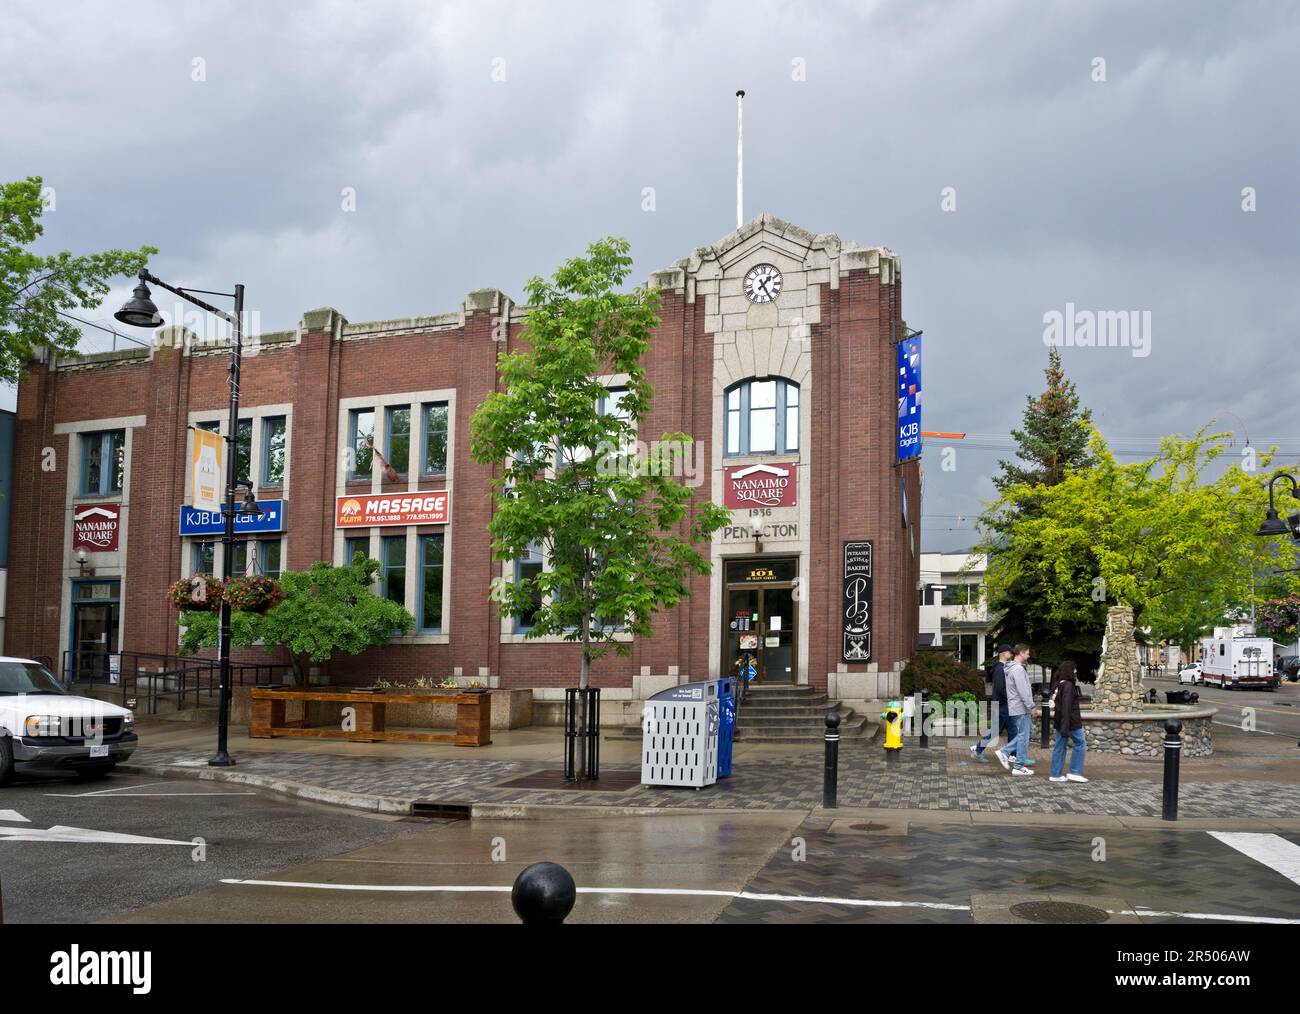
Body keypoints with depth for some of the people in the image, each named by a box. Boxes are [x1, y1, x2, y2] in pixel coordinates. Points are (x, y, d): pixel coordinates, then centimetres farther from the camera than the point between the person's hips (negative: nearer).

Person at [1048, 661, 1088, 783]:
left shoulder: (1058, 685, 13)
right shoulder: (1068, 686, -15)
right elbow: (1066, 707, -20)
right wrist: (1066, 727, -22)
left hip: (1059, 721, 9)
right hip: (1071, 722, -9)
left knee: (1060, 746, 9)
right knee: (1080, 744, 3)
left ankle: (1056, 775, 10)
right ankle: (1075, 772, 2)